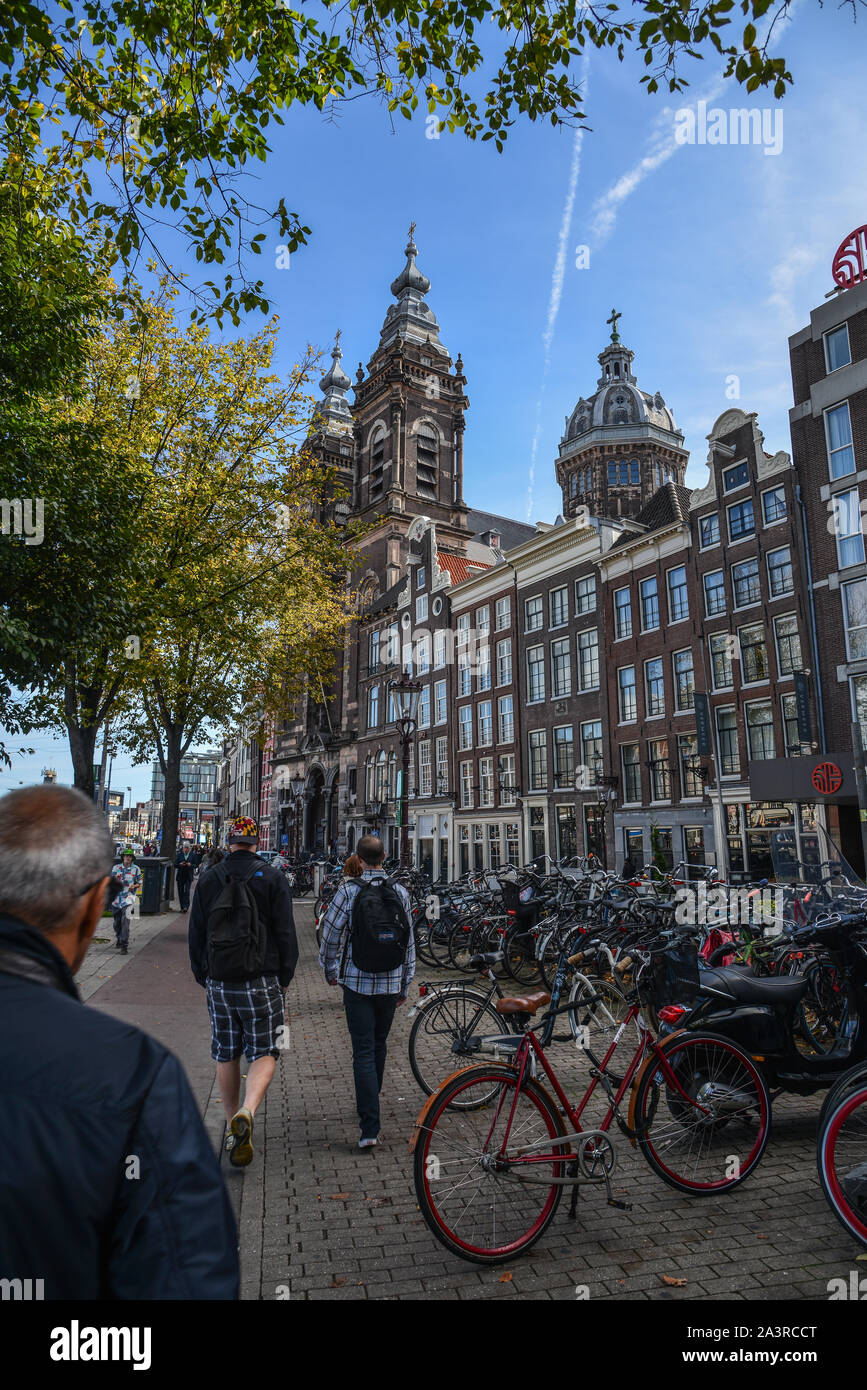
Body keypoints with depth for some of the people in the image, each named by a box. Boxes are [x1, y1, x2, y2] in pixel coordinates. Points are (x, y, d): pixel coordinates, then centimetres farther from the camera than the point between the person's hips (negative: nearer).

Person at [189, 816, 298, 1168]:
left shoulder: (208, 880, 3)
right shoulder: (272, 878, -5)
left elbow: (196, 935, 8)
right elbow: (286, 934, -5)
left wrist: (204, 978, 18)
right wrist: (285, 978, 6)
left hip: (219, 983, 3)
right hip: (261, 982, -3)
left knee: (226, 1056, 16)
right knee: (264, 1053, 4)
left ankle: (232, 1126, 25)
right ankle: (247, 1112, -18)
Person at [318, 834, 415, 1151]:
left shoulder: (348, 891, -11)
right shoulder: (400, 892, 0)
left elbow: (330, 936, -7)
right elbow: (409, 943, 5)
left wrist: (330, 970, 12)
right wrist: (405, 986, 15)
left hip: (357, 981, -3)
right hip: (391, 983, 3)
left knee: (363, 1051, 0)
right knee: (379, 1044, 20)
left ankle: (370, 1127, -5)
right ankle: (368, 1103, 39)